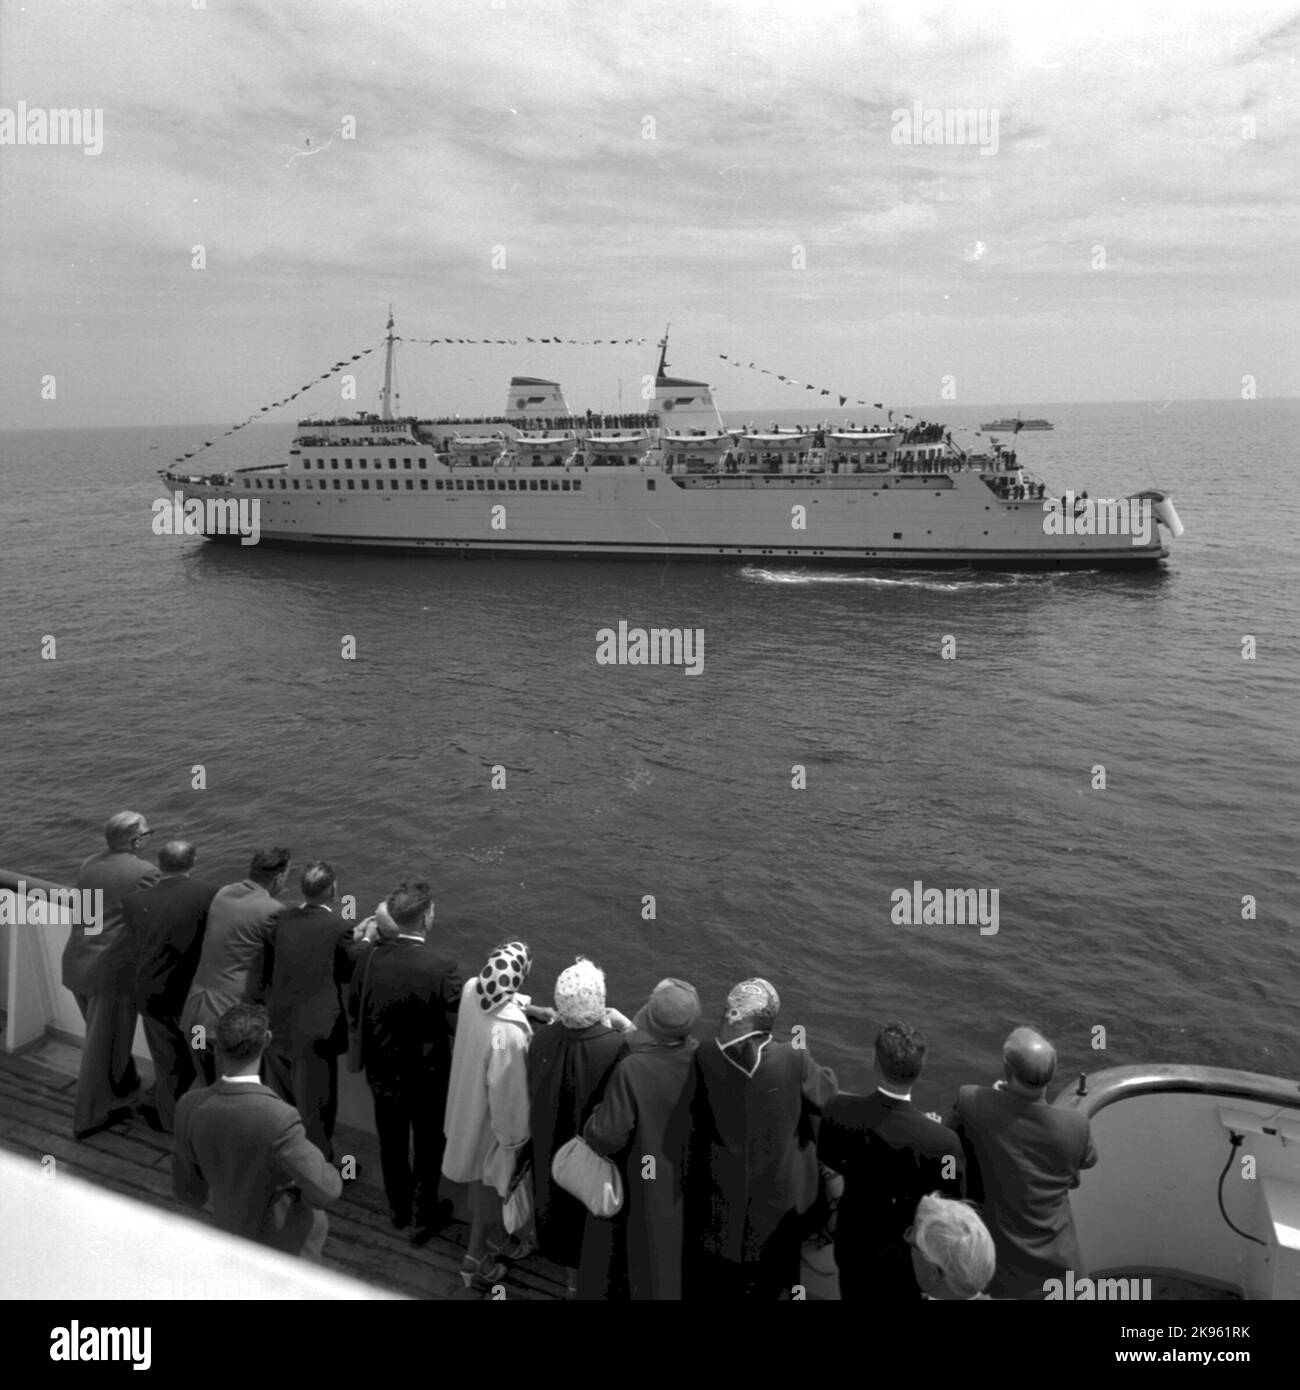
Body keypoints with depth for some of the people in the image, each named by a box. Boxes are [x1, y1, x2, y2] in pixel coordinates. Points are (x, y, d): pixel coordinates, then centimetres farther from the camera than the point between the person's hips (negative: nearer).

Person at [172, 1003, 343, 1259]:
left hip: (232, 1224, 5)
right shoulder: (278, 1118, -39)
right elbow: (326, 1190, -29)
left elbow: (187, 1192, -7)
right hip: (283, 1236, -5)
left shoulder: (189, 1106, -22)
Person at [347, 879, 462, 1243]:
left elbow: (354, 1014, -4)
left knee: (392, 1143, 25)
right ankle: (424, 1217, 36)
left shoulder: (370, 957, -16)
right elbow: (459, 1024, -23)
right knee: (428, 1145, 20)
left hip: (382, 1072, 4)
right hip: (427, 1075, -4)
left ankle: (399, 1209, 46)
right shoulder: (442, 965, -29)